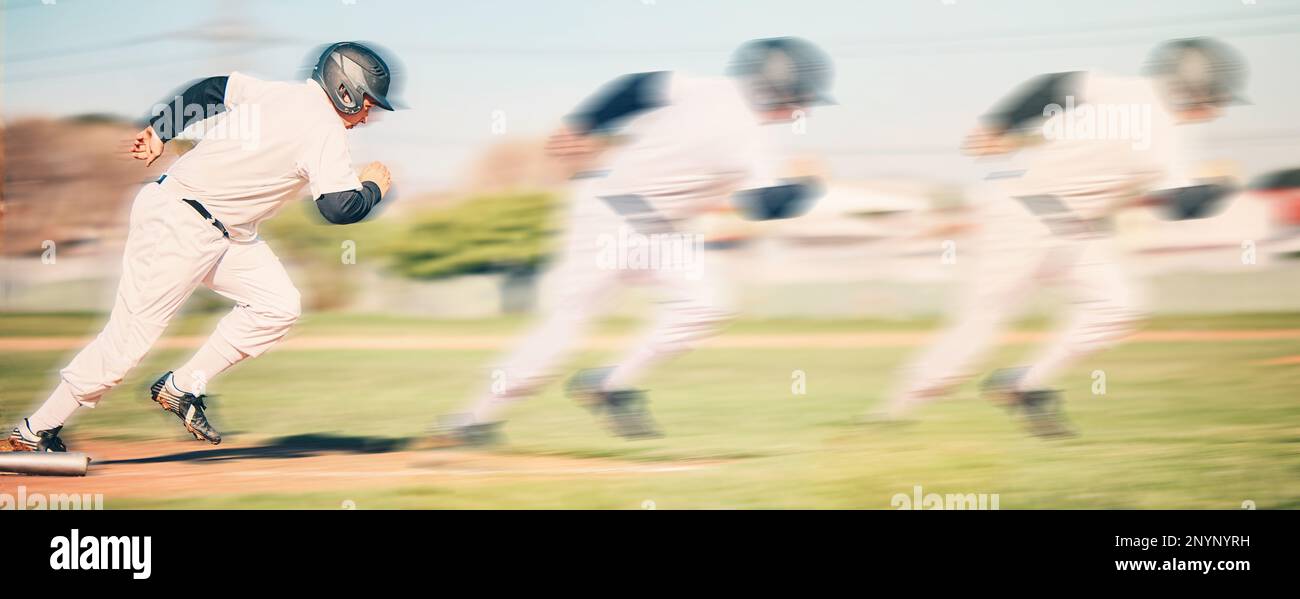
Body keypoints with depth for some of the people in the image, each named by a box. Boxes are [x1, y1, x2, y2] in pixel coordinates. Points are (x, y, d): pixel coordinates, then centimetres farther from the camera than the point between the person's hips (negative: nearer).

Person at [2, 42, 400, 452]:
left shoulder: (281, 92, 8)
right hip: (180, 225, -10)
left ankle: (181, 388, 8)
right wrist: (374, 187, -2)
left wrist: (160, 131, 22)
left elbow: (214, 88, 16)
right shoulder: (324, 127, -17)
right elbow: (338, 208, -22)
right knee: (130, 336, -6)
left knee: (279, 305, 2)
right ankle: (35, 431, 3)